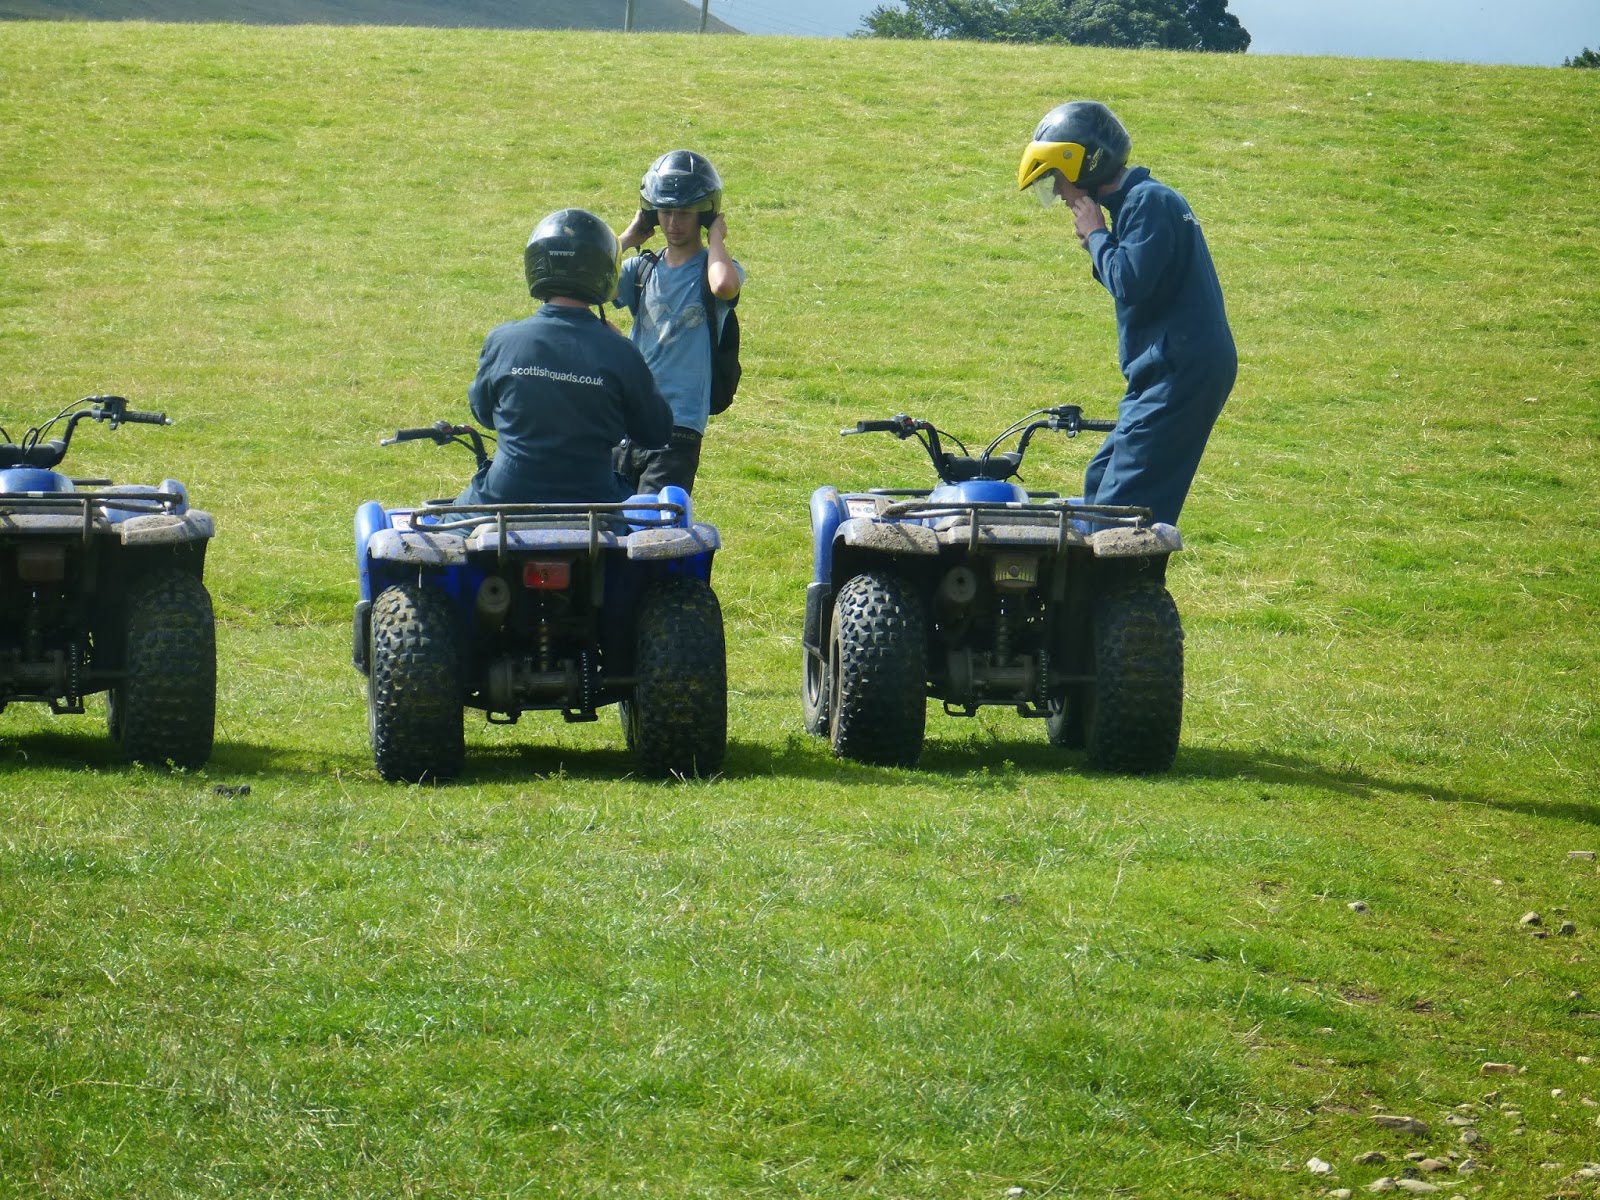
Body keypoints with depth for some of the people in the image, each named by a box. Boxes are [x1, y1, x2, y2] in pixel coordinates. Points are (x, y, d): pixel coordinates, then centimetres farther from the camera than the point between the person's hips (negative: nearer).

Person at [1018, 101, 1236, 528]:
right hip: (1169, 371, 11)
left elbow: (1130, 284, -22)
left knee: (1122, 502, -15)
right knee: (1102, 481, 16)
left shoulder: (1149, 203, -13)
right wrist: (1097, 243, 6)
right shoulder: (1136, 202, 19)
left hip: (1179, 374, -11)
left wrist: (1096, 236, -7)